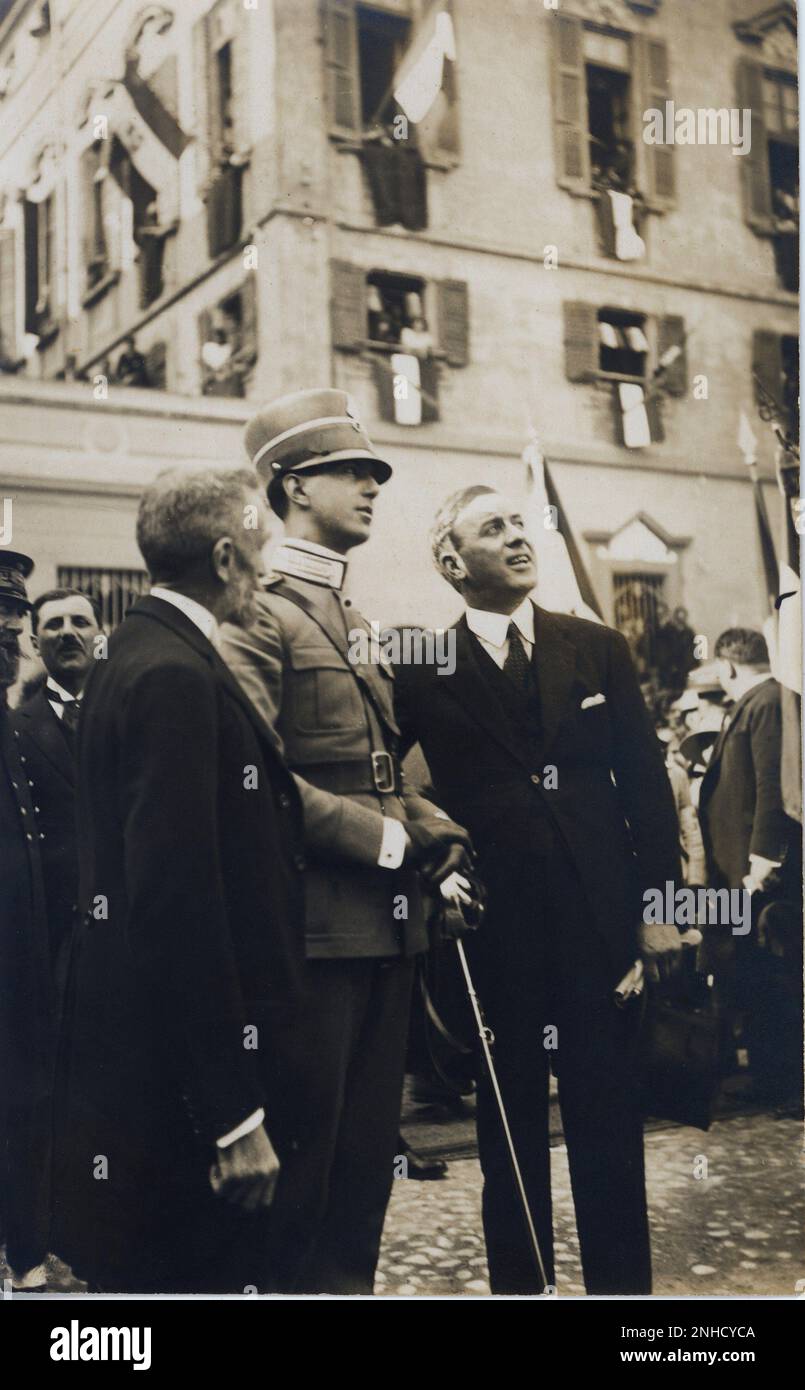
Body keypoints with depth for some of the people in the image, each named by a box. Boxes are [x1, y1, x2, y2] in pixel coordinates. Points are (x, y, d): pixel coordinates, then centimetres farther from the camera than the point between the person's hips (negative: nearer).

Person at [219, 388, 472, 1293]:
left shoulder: (352, 622, 20)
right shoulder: (258, 615, -9)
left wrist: (438, 837, 5)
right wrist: (386, 840, -17)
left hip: (385, 921, 9)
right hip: (315, 922, -9)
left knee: (368, 1149, 16)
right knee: (304, 1148, 1)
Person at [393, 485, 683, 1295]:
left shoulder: (598, 650, 6)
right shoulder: (424, 672, -1)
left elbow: (645, 782, 5)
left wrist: (659, 900, 1)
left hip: (599, 918, 1)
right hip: (496, 928, -1)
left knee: (609, 1118, 9)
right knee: (510, 1123, 11)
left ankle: (622, 1280, 23)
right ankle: (518, 1279, 26)